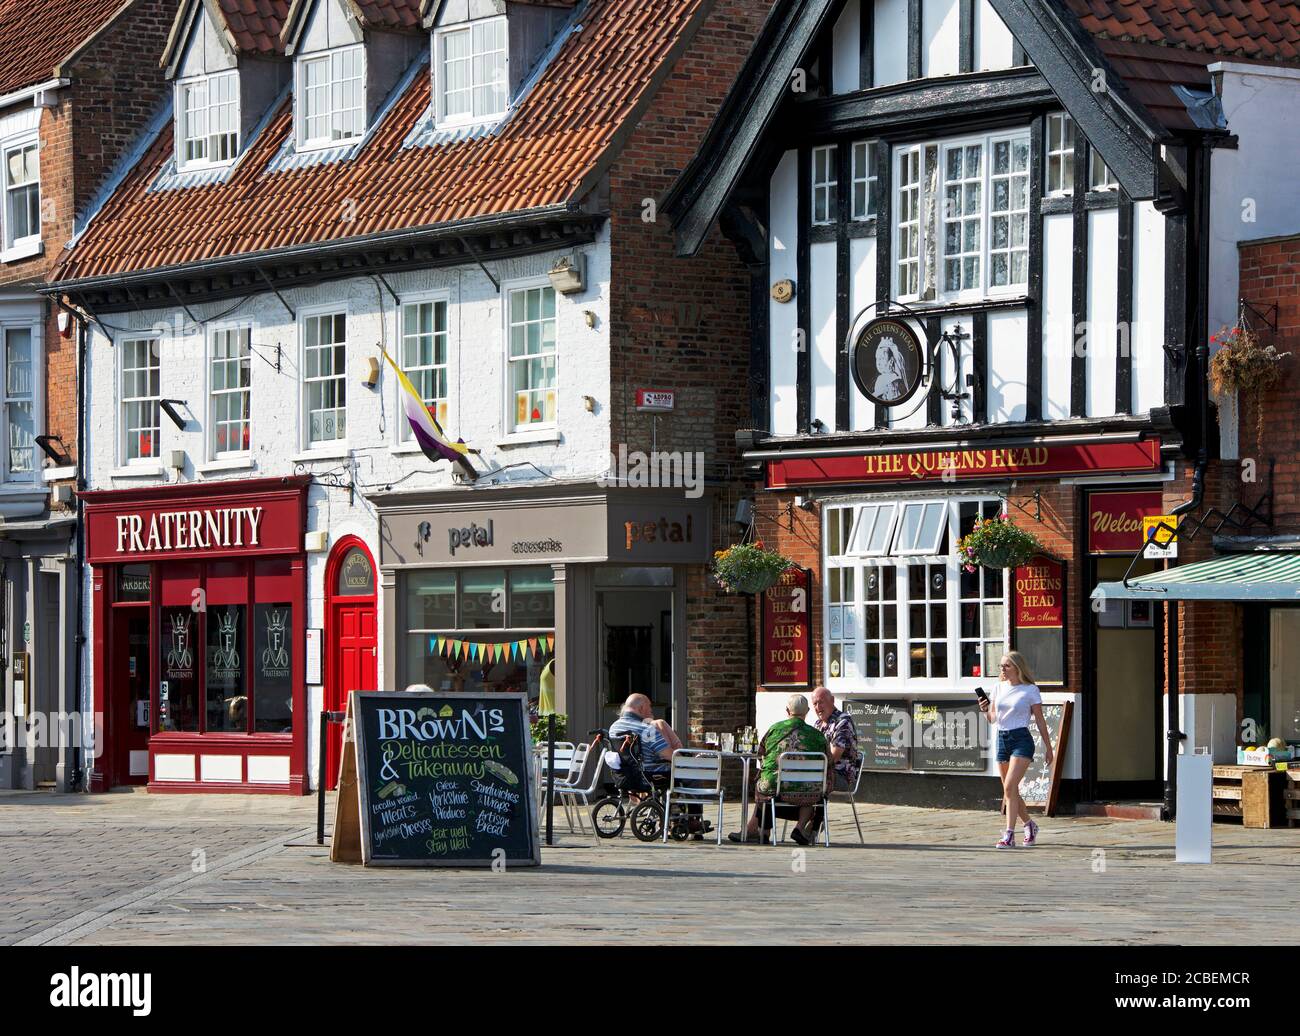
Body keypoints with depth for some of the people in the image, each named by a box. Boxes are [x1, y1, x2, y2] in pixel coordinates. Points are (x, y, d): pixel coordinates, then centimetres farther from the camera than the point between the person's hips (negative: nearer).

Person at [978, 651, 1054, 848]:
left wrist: (1048, 747, 3)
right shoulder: (1000, 687, 11)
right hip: (1002, 740, 6)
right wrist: (985, 710, -8)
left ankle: (1009, 835, -19)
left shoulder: (1030, 690, -4)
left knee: (1009, 787, -18)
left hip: (1021, 739, -6)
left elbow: (1040, 720, 1)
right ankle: (1029, 825, 33)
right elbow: (993, 719, 14)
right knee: (1010, 791, 12)